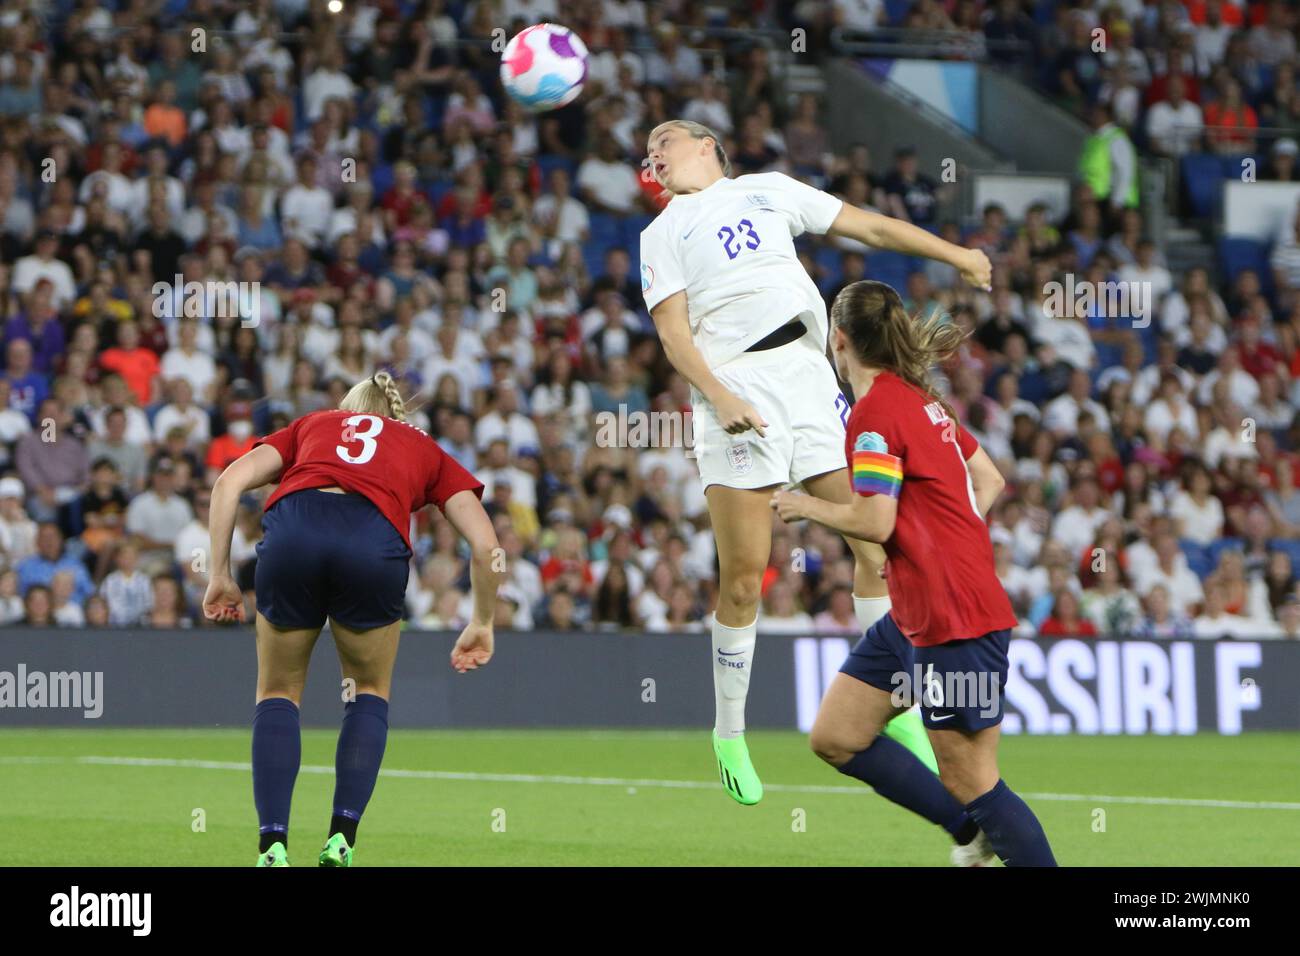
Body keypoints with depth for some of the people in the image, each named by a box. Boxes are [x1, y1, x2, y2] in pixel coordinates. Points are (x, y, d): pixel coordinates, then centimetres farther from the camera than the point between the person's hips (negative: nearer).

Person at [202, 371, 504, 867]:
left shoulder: (311, 425, 34)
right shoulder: (426, 450, 33)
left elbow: (230, 481, 17)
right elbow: (486, 545, 20)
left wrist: (221, 575, 17)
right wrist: (482, 624, 32)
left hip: (291, 531, 0)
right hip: (377, 543, 0)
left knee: (278, 691, 20)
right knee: (370, 691, 25)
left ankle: (273, 844, 7)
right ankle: (341, 837, 11)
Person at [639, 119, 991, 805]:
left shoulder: (766, 189, 21)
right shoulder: (663, 234, 14)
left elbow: (869, 226, 22)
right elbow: (673, 331, 3)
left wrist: (955, 254, 18)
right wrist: (719, 397, -13)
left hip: (807, 375, 3)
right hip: (733, 390, -2)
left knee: (878, 544, -5)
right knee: (743, 579, -8)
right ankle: (729, 735, 5)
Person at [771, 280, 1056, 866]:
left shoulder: (877, 411, -15)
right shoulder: (922, 400, 13)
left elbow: (875, 522, -23)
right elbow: (990, 480, 22)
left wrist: (808, 507, -7)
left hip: (954, 620, -10)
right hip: (915, 616, 10)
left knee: (970, 784, -5)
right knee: (835, 739, 12)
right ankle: (973, 831, 18)